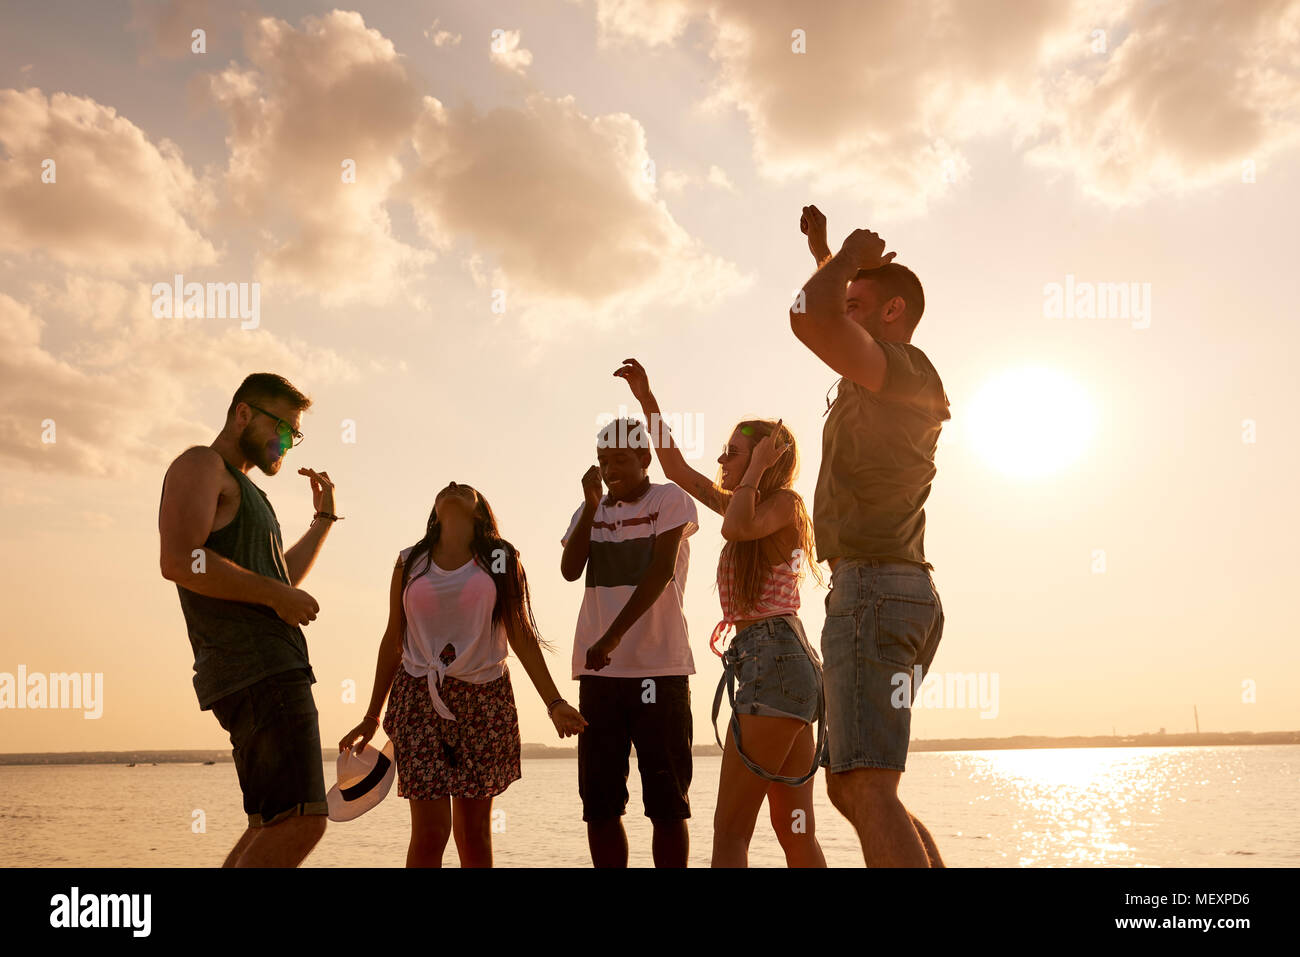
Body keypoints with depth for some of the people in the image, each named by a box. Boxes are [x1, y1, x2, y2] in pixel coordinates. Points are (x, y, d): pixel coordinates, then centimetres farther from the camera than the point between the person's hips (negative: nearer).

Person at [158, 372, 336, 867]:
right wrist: (278, 596, -14)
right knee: (301, 821, -19)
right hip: (255, 670, -10)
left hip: (273, 672, 10)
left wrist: (324, 519, 30)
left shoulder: (244, 492, 28)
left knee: (274, 828, 12)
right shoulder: (201, 465, -1)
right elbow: (179, 560, -18)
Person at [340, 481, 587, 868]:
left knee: (474, 832, 4)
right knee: (429, 831, -8)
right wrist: (371, 719, 14)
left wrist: (554, 702, -2)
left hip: (483, 700, 0)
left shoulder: (501, 560, 7)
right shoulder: (409, 562, 9)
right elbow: (393, 641, 13)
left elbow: (522, 637, 5)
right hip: (420, 696, 0)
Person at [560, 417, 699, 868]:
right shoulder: (590, 511, 17)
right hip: (599, 669, 5)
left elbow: (661, 570, -11)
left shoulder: (671, 500, 1)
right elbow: (570, 570, 1)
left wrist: (614, 635, -19)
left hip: (660, 667, -5)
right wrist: (591, 505, -7)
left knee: (666, 802, -2)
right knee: (599, 801, 6)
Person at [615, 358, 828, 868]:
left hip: (774, 659, -10)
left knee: (730, 830, -13)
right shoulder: (752, 507, 22)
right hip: (782, 665, 10)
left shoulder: (785, 501, -2)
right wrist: (647, 399, 27)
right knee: (795, 833, 8)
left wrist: (757, 466, -8)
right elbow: (676, 468, 28)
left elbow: (736, 527, -23)